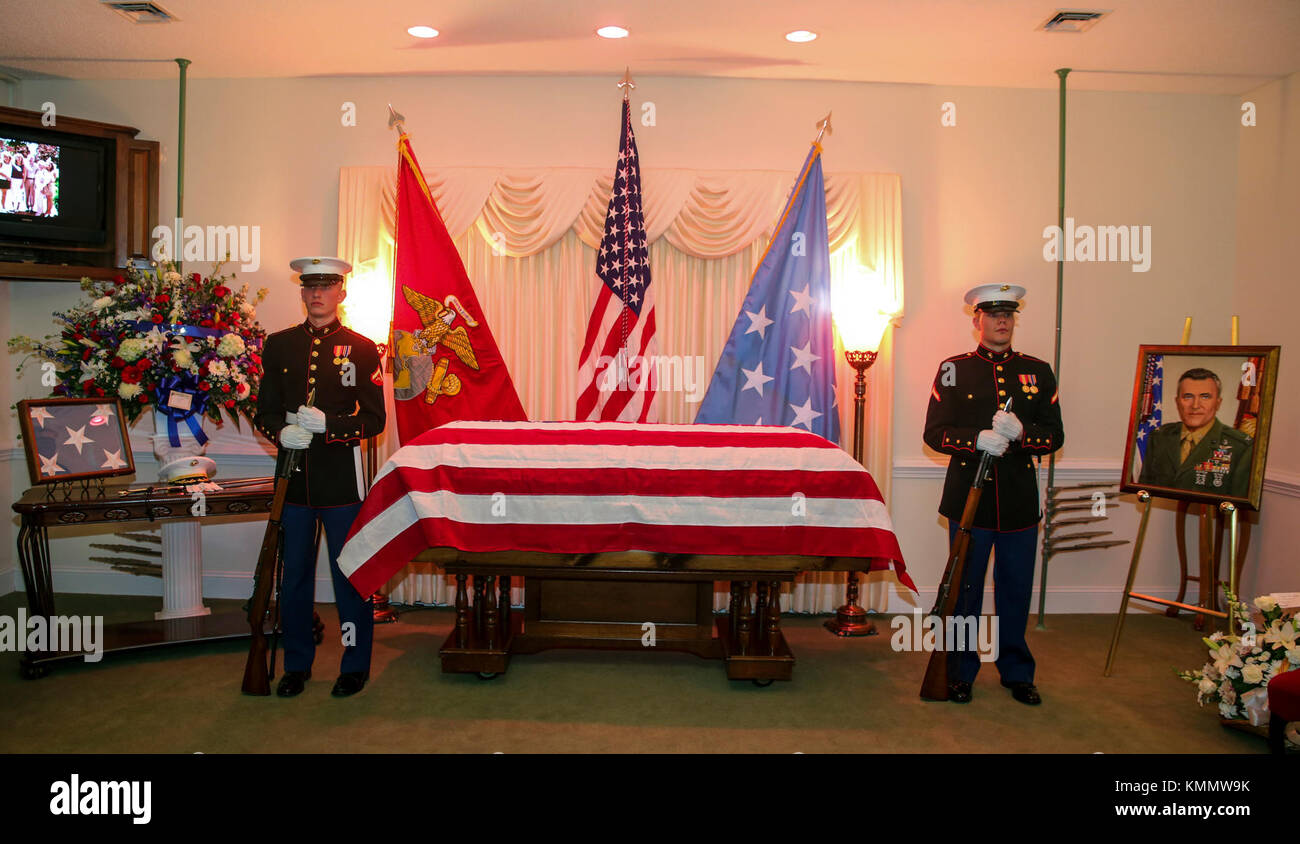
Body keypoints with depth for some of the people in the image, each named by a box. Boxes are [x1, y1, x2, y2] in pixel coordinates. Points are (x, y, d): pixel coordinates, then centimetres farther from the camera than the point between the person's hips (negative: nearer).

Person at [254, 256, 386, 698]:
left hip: (342, 478, -3)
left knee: (350, 573, 3)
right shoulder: (278, 345, 10)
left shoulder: (361, 348, 1)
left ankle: (355, 665, 18)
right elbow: (264, 411, 11)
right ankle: (297, 664, 25)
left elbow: (374, 419, -2)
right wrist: (282, 432, -11)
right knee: (293, 574, 10)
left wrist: (327, 424, -18)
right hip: (293, 477, 3)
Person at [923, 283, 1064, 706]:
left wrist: (1019, 432, -15)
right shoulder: (954, 369, 3)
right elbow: (934, 433, -2)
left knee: (1016, 590, 10)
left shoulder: (1038, 371, 9)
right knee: (964, 589, 6)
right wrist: (978, 440, -19)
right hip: (969, 498, -2)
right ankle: (960, 673, 20)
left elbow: (1055, 435, 6)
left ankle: (1016, 671, 26)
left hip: (1020, 502, 2)